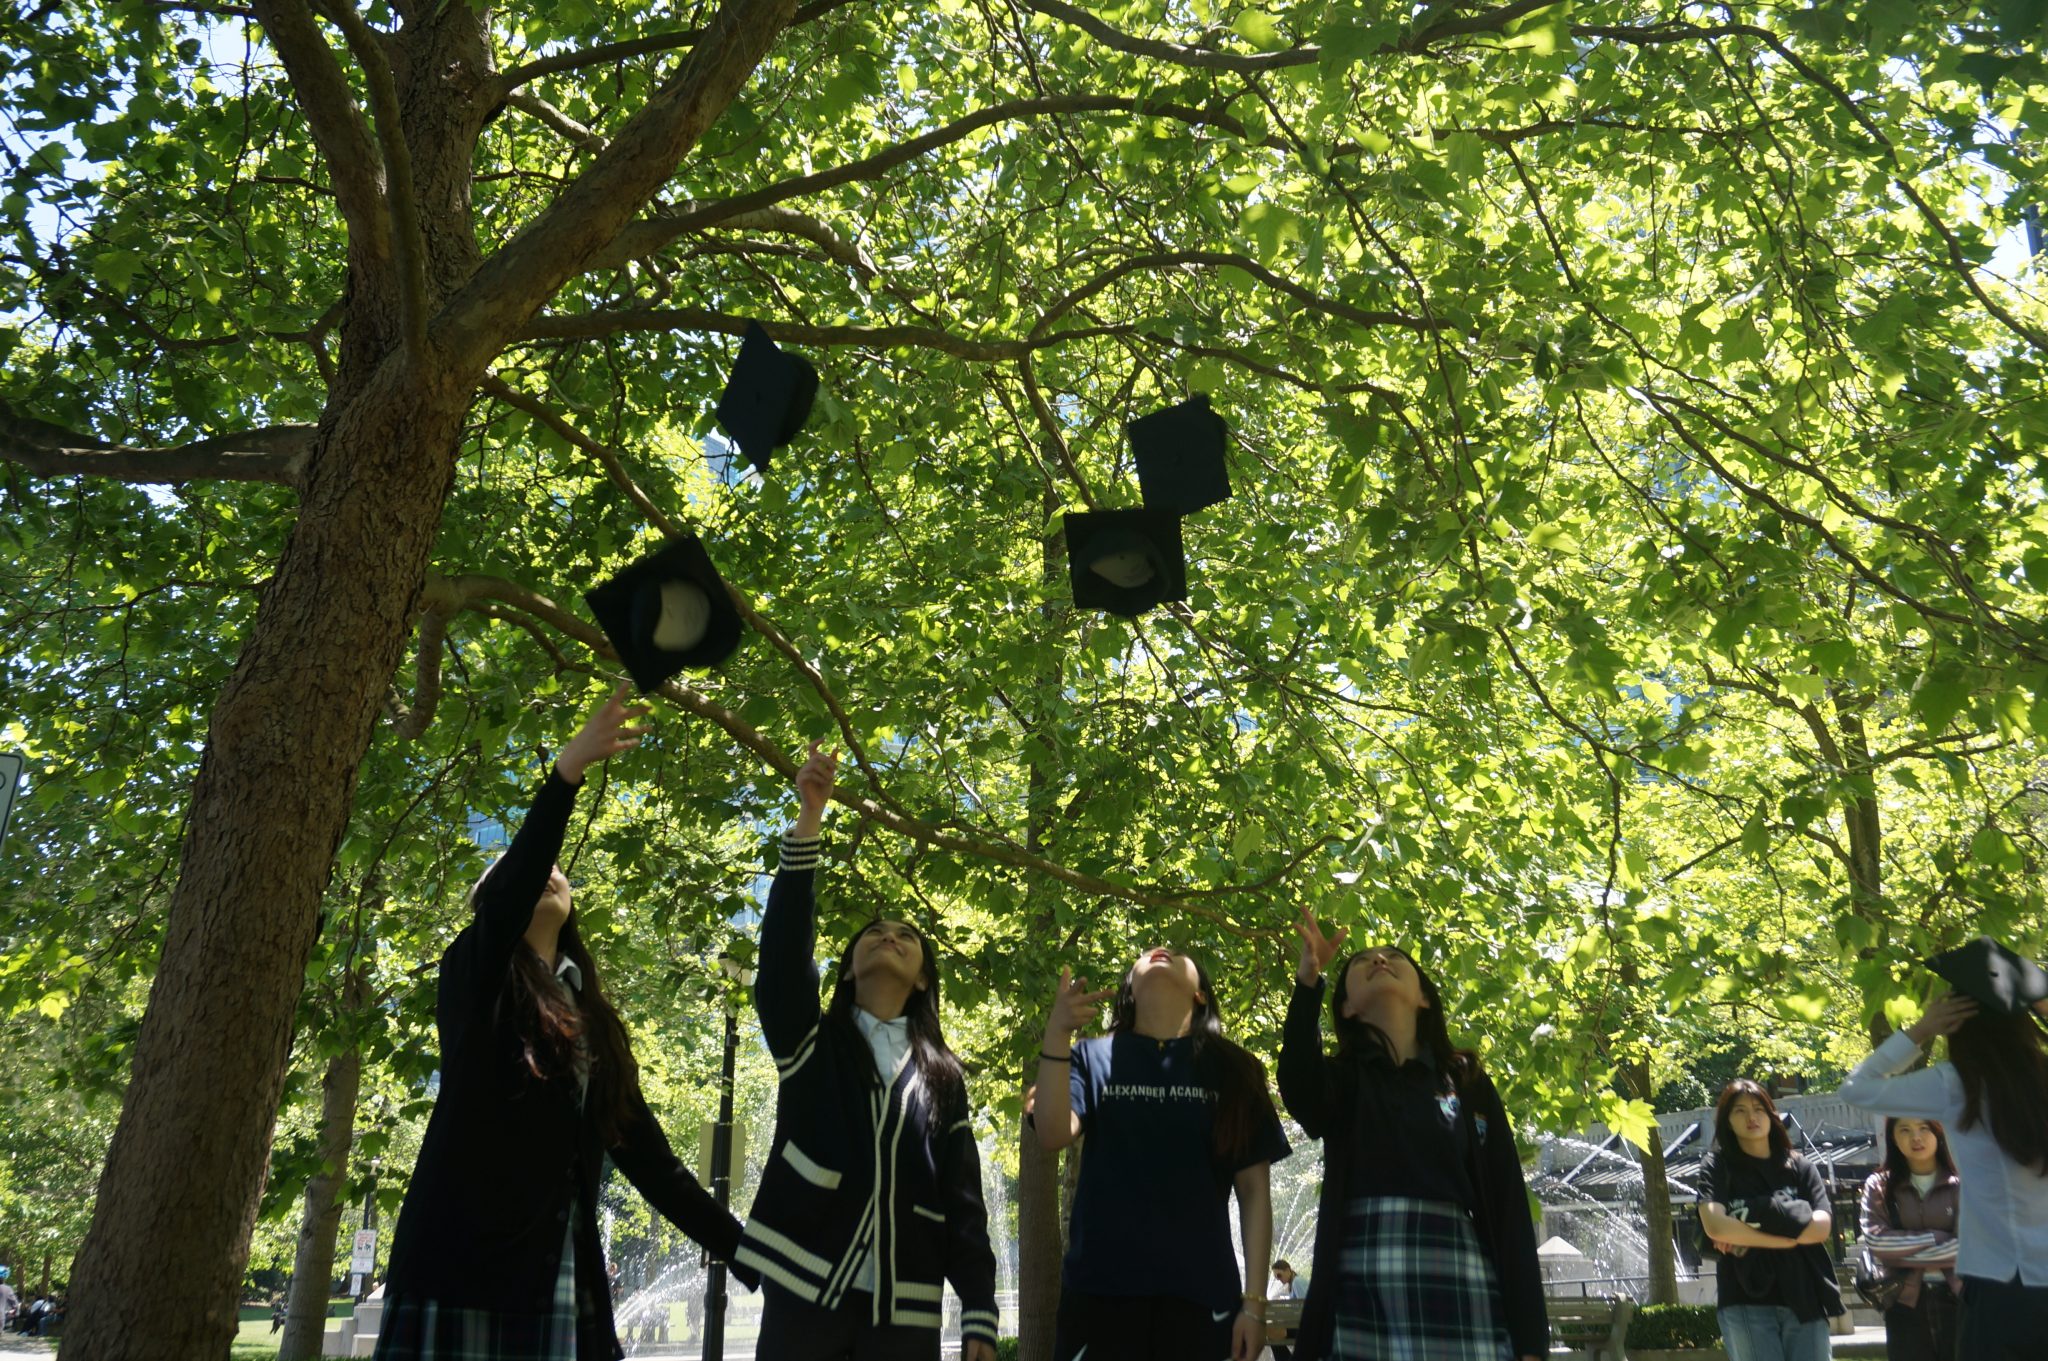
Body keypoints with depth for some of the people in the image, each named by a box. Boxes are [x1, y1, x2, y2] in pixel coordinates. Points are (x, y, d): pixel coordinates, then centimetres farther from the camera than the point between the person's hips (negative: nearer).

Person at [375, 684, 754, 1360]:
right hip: (462, 1264, -4)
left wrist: (744, 1249, 8)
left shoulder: (592, 1019, 17)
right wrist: (569, 767, -31)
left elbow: (648, 1152, 14)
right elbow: (507, 898, -18)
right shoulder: (473, 977, 4)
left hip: (561, 1278, 5)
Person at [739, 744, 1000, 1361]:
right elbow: (784, 949, -10)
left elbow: (962, 1197, 6)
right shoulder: (810, 1042, 7)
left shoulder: (942, 1075, 11)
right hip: (805, 1291, -1)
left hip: (906, 1307, 2)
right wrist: (808, 822, -19)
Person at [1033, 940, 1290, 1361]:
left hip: (1200, 1292, 1)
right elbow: (1053, 1135, -8)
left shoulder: (1232, 1069, 9)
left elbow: (1255, 1189, 7)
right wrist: (1056, 1032, -17)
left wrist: (1254, 1299, 1)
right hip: (1100, 1287, -1)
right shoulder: (1093, 1056, 8)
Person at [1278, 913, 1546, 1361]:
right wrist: (1308, 980, -28)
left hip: (1459, 1291, 1)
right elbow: (1299, 1092, -13)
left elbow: (1509, 1205, 8)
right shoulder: (1341, 1079, 12)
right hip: (1359, 1295, 0)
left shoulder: (1469, 1083, 14)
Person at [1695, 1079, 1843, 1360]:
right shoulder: (1718, 1166, 4)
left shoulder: (1801, 1169, 12)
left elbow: (1821, 1227, -3)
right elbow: (1716, 1226, -11)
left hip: (1805, 1300, 3)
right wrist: (1787, 1237, -8)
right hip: (1746, 1302, -2)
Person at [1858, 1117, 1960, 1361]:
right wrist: (1937, 1238, -10)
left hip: (1959, 1301, -1)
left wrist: (1903, 1252, -10)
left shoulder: (1963, 1183, 1)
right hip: (1907, 1305, 1)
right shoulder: (1879, 1186, 5)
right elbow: (1875, 1240, -7)